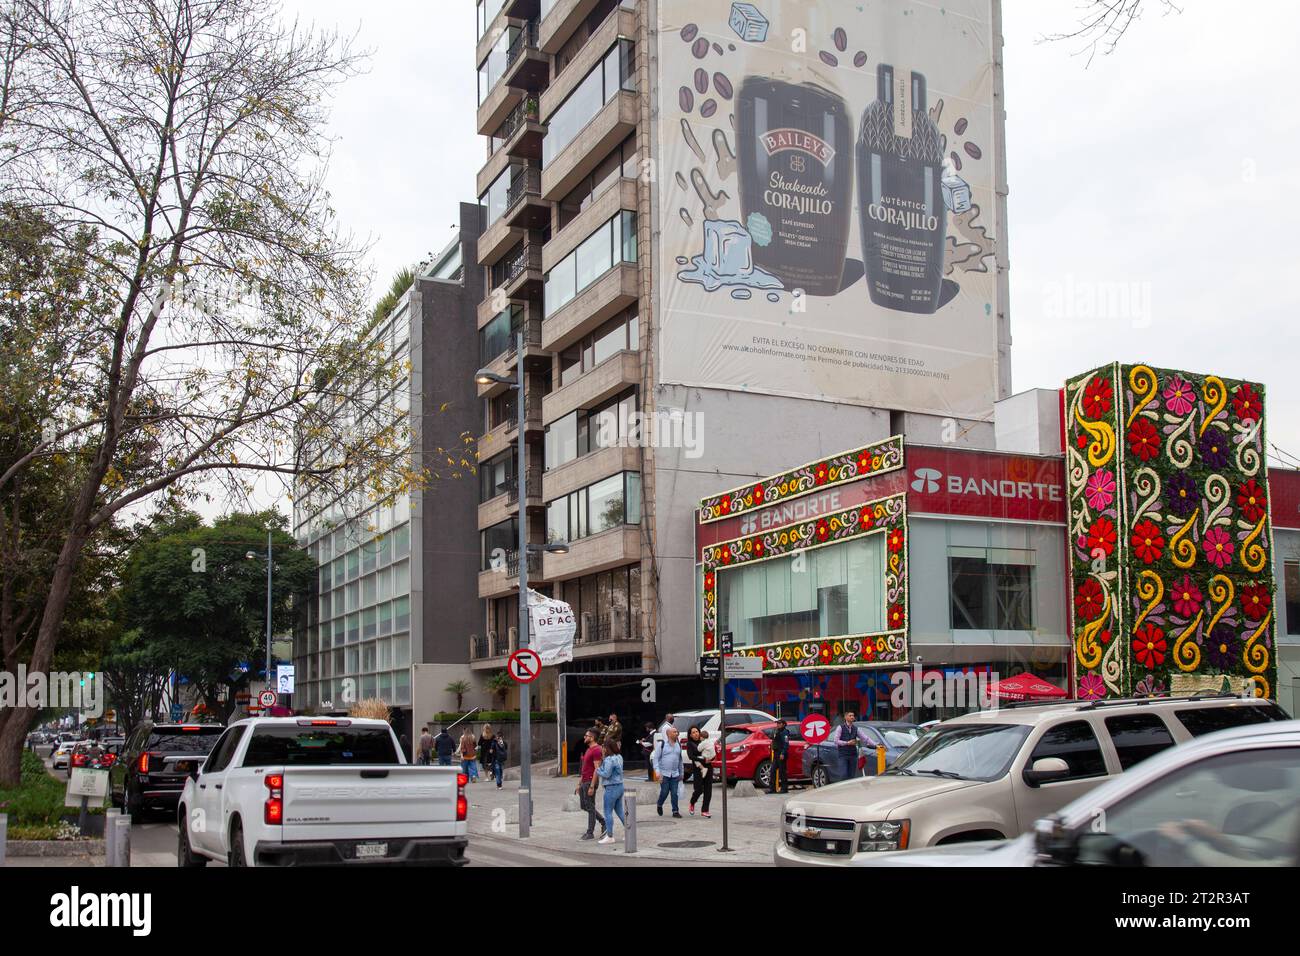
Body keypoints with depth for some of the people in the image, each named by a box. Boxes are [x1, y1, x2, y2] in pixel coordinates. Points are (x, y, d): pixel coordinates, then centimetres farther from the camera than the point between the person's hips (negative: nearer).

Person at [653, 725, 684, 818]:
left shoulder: (678, 745, 11)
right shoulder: (662, 744, -5)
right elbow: (656, 758, -6)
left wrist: (681, 773, 17)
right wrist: (658, 771, -15)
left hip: (675, 774, 4)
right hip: (664, 774, -4)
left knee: (674, 793, 1)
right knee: (664, 792, -2)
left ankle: (675, 811, 6)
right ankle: (659, 805, 24)